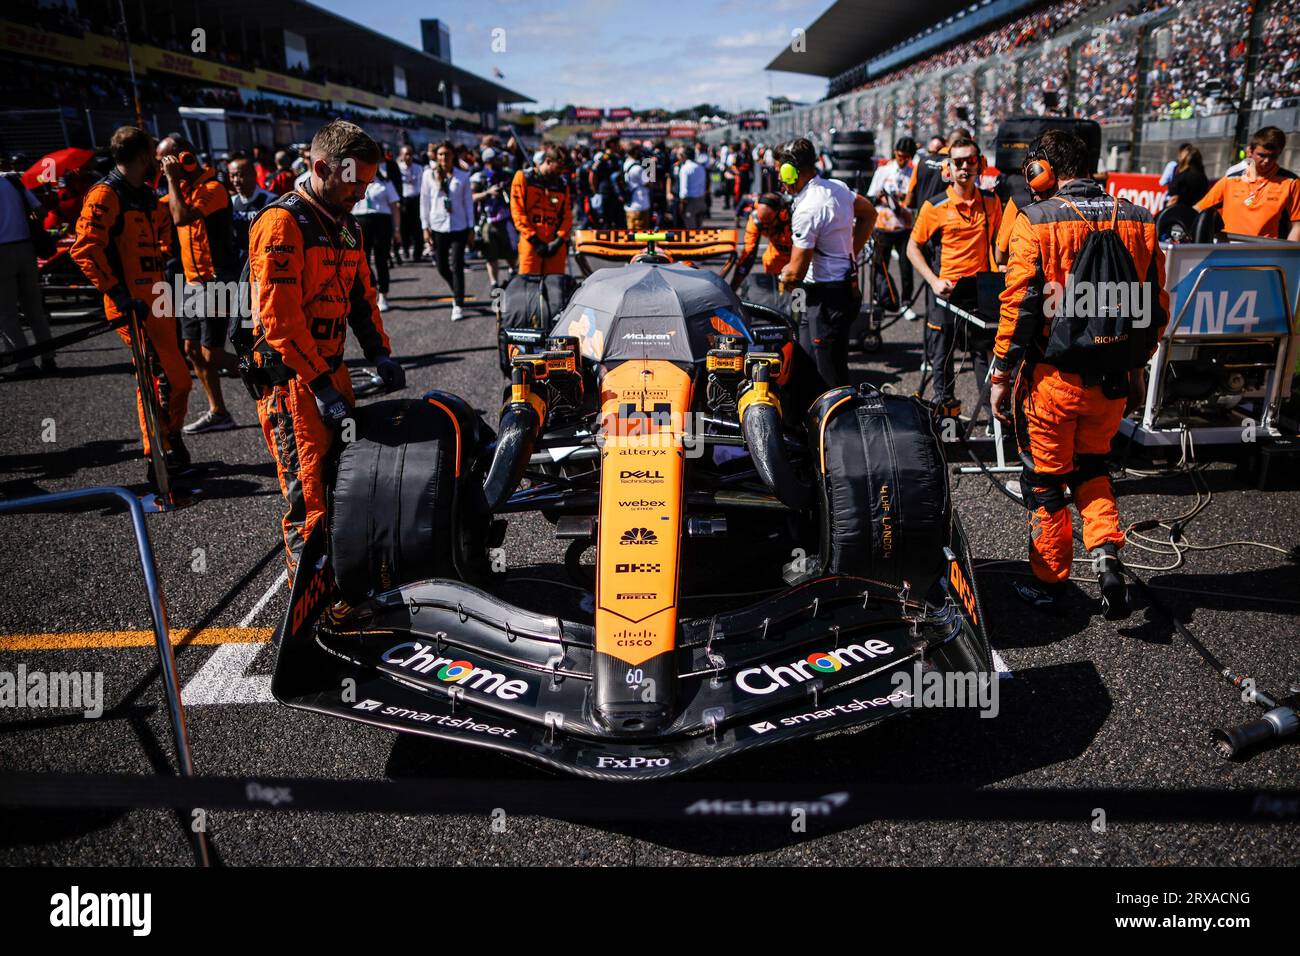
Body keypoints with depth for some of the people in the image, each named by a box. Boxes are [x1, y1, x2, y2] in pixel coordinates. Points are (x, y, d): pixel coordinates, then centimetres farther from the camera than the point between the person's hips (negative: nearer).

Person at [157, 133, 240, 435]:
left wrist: (172, 178, -19)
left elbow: (181, 217, -28)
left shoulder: (212, 188, -15)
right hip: (194, 282, 9)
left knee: (211, 355, -11)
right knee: (193, 349, 10)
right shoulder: (184, 188, 12)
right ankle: (217, 413, 19)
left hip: (216, 282, -9)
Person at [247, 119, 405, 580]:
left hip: (332, 369, 9)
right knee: (311, 490, -6)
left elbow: (361, 294, 21)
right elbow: (279, 316, -20)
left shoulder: (345, 225, 15)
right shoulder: (283, 222, -13)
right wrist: (321, 384, -21)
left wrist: (379, 353, 6)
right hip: (293, 378, -9)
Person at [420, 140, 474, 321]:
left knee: (457, 267, -6)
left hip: (458, 227, -2)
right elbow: (424, 202, 4)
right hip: (437, 226, 2)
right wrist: (425, 227, 0)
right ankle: (457, 292, 35)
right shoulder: (429, 174, 2)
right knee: (442, 267, 9)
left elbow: (468, 203, 5)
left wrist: (471, 228, 2)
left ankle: (458, 305, 0)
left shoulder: (462, 176, 1)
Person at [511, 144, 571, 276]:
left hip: (555, 246, 3)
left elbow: (567, 217, 9)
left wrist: (559, 241, -7)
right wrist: (534, 240, -10)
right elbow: (517, 212, -3)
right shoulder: (523, 177, 3)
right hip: (531, 244, -3)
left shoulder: (562, 185, 14)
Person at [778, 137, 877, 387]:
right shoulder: (838, 187, 6)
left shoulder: (807, 210, -22)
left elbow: (796, 272, -21)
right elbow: (869, 213, 24)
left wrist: (784, 274, 2)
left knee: (827, 375, -4)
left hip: (825, 297, -10)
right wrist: (852, 252, 22)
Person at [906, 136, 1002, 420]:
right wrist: (934, 281, -12)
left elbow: (997, 241, 18)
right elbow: (913, 247, -1)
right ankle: (945, 410, 24)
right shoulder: (935, 206, -6)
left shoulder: (991, 202, 5)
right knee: (942, 356, 8)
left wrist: (998, 273, 2)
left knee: (987, 353, 6)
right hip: (947, 291, -2)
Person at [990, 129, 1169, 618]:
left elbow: (1018, 306, -15)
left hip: (1051, 378, -4)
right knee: (1091, 466, 26)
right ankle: (1105, 550, 7)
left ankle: (1049, 582, 23)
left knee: (1045, 479, 12)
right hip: (1114, 378, 4)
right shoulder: (1138, 220, 2)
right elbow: (1157, 304, 7)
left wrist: (1001, 376, -6)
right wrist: (1136, 361, 20)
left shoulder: (1036, 220, -12)